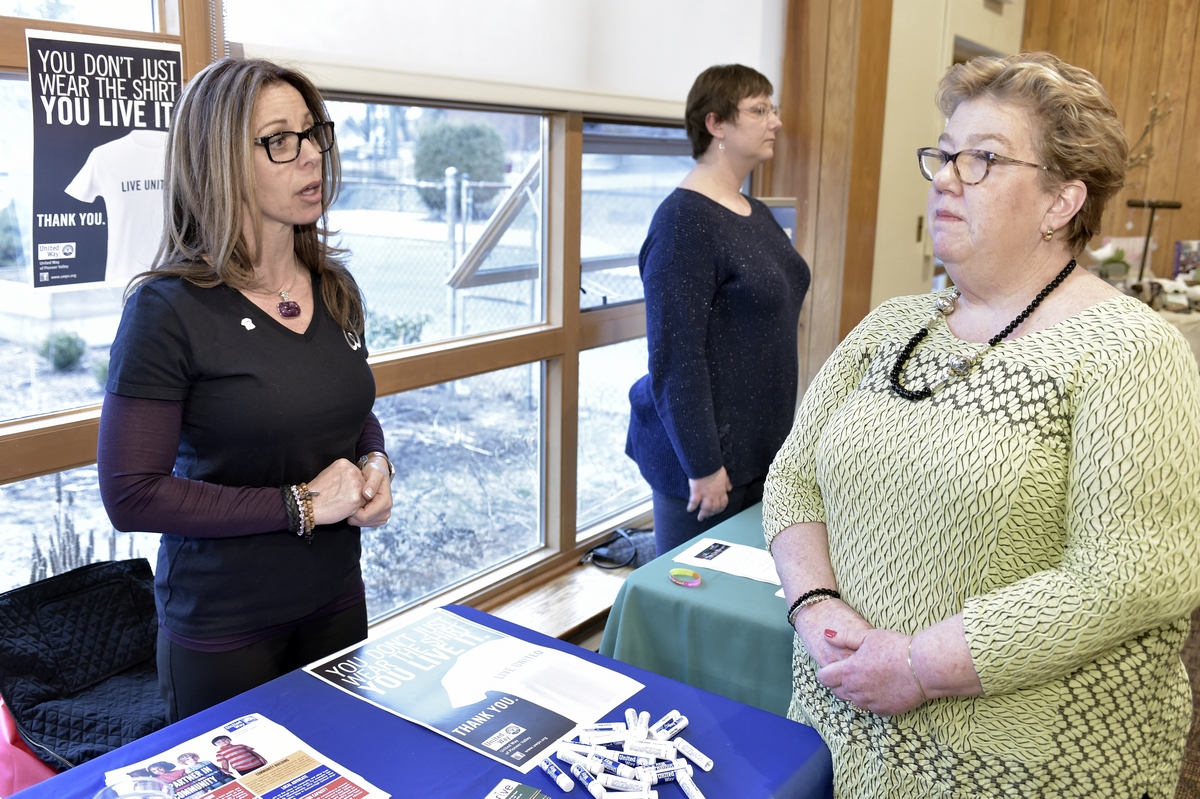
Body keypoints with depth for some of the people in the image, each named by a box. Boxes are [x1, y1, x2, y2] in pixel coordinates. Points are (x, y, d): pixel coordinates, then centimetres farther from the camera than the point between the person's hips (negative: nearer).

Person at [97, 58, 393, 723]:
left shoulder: (336, 290, 2)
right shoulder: (168, 308, -17)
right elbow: (131, 494, -19)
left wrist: (375, 465, -6)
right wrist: (299, 504, -21)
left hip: (336, 598, 6)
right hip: (223, 626, -5)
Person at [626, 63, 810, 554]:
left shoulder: (756, 214, 10)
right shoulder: (684, 219, -17)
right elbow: (675, 358, -21)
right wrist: (703, 466, -20)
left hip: (758, 447, 8)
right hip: (707, 452, -8)